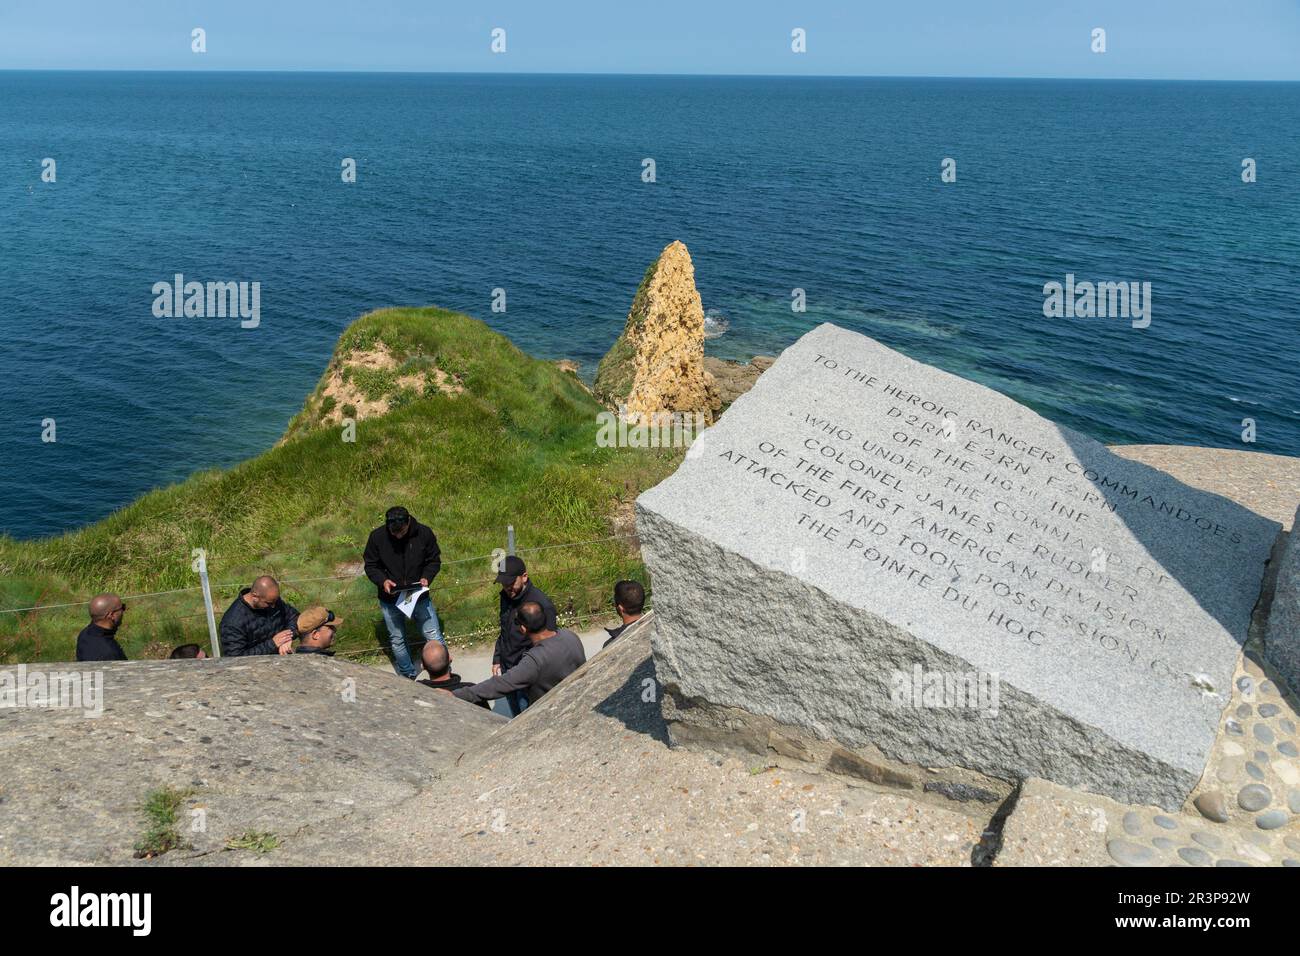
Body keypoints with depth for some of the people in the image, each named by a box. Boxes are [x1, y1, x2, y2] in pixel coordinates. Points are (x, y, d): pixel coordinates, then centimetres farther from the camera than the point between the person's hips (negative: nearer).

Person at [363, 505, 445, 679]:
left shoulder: (424, 533, -14)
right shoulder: (377, 537, -14)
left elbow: (434, 560, 0)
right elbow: (370, 566, -2)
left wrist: (427, 578, -18)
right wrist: (383, 581, -21)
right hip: (390, 599, 1)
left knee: (434, 636, 0)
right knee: (397, 640, 14)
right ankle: (409, 677, 33)